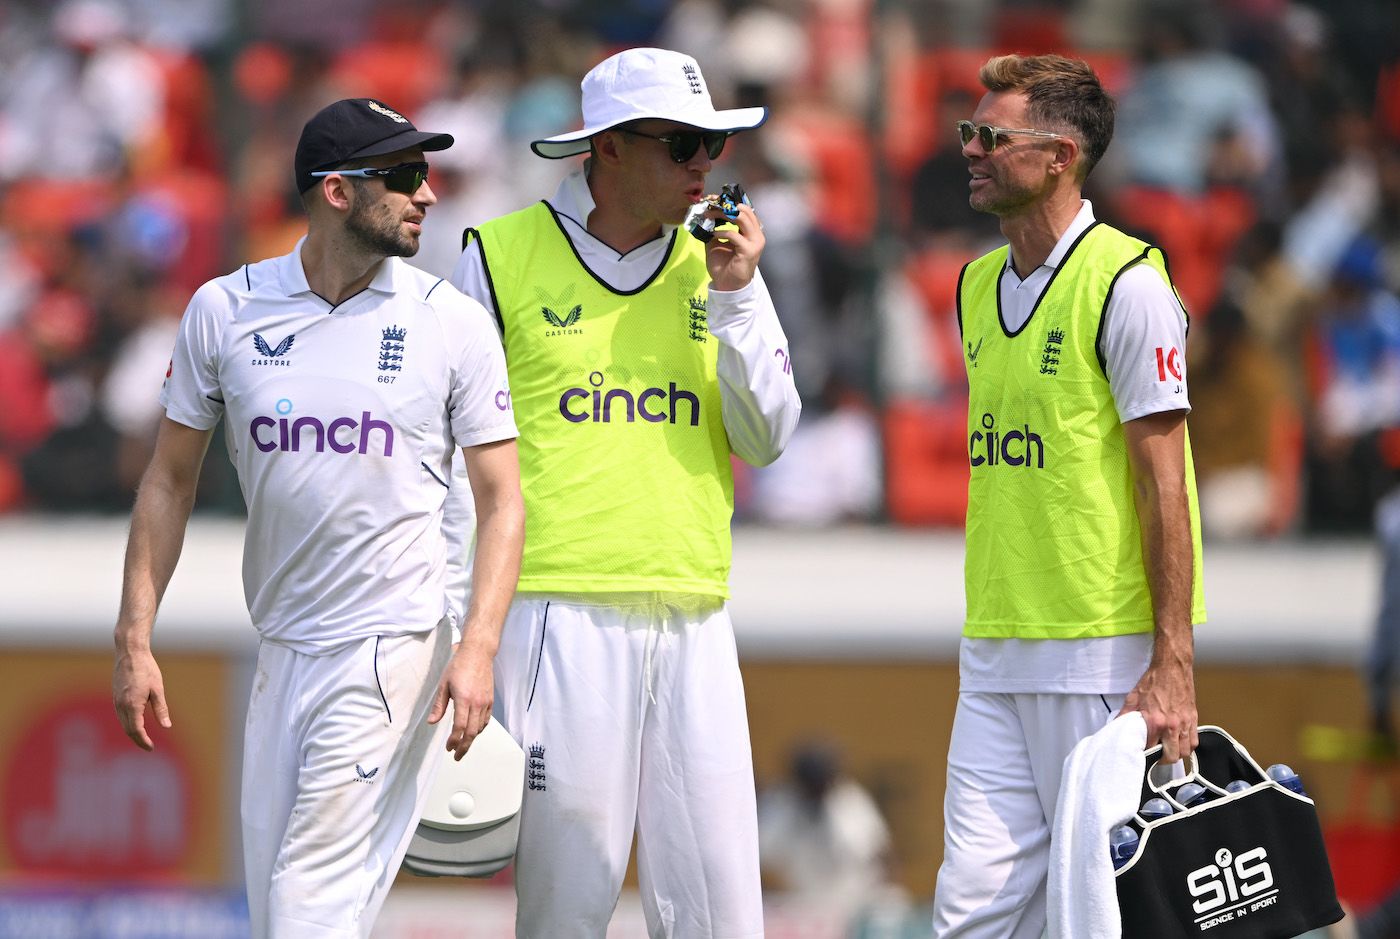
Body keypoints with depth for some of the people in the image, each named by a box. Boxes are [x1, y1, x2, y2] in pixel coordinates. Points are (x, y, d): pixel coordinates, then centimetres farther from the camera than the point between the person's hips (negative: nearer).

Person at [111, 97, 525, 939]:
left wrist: (478, 649, -14)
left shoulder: (454, 323, -2)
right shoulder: (225, 310, 4)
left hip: (393, 647, -4)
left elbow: (501, 500, -1)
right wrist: (134, 640, 4)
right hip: (281, 650, 4)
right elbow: (171, 477, 10)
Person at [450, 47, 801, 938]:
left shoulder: (713, 262, 14)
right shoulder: (502, 256, 3)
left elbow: (766, 438, 9)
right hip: (558, 616, -4)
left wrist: (738, 296, -2)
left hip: (694, 620, 4)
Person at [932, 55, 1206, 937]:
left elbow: (1164, 481, -12)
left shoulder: (1124, 283, -9)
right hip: (993, 655, 7)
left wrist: (1173, 664, -16)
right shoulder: (978, 286, 14)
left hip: (1105, 656, -7)